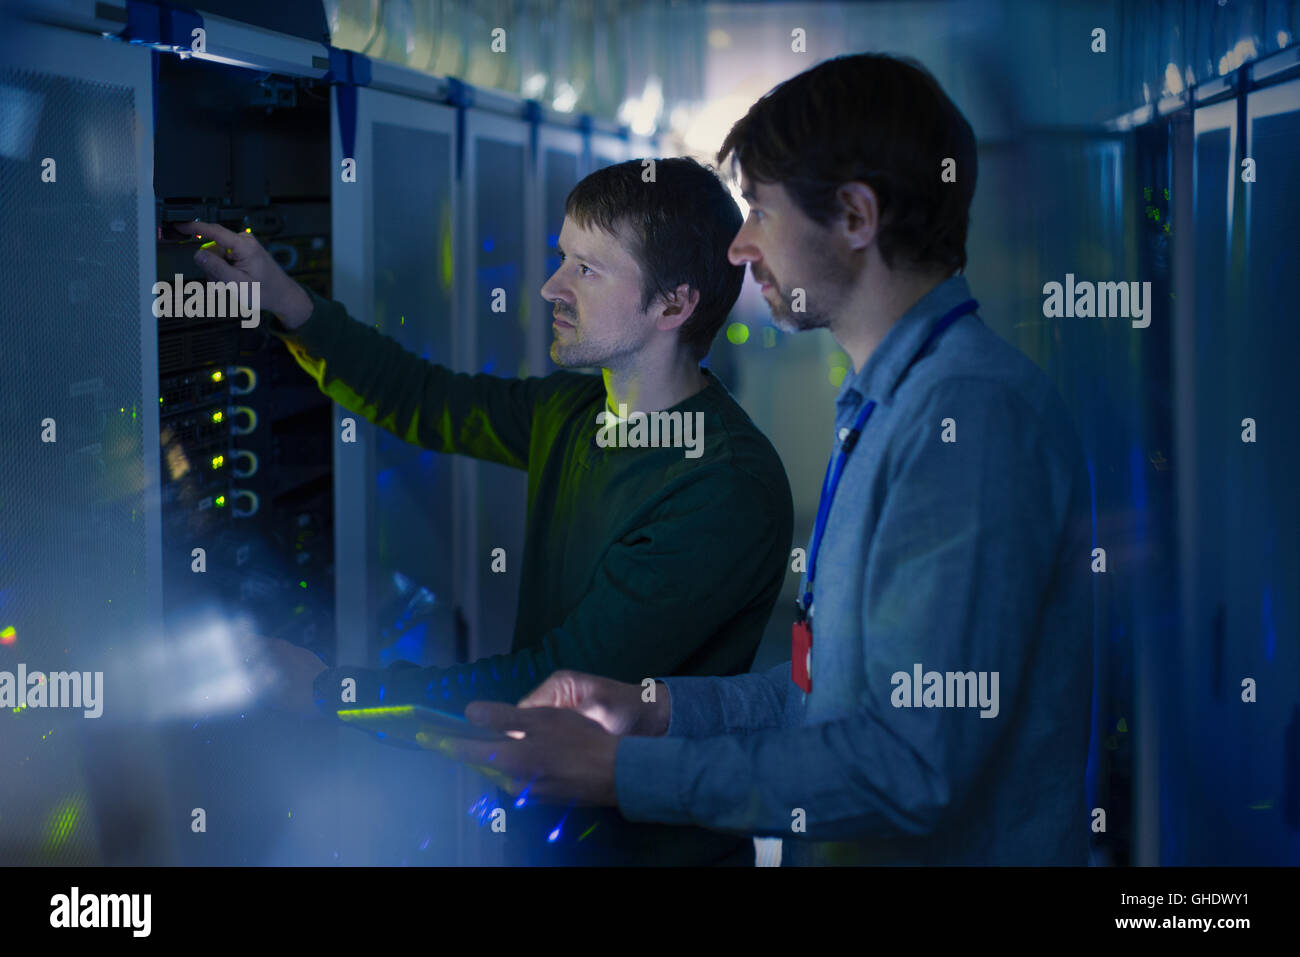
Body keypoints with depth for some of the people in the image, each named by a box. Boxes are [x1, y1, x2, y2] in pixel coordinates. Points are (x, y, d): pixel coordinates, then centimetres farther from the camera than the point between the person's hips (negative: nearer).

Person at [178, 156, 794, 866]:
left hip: (653, 844, -7)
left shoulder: (728, 493, -25)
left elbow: (561, 684, -25)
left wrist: (328, 692, -21)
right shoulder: (572, 414, 3)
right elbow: (425, 401, 19)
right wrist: (286, 302, 5)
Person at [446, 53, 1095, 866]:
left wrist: (621, 771, -17)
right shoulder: (887, 402, 15)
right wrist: (660, 712, 11)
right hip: (840, 856, 8)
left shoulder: (974, 411, -18)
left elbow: (914, 764, -22)